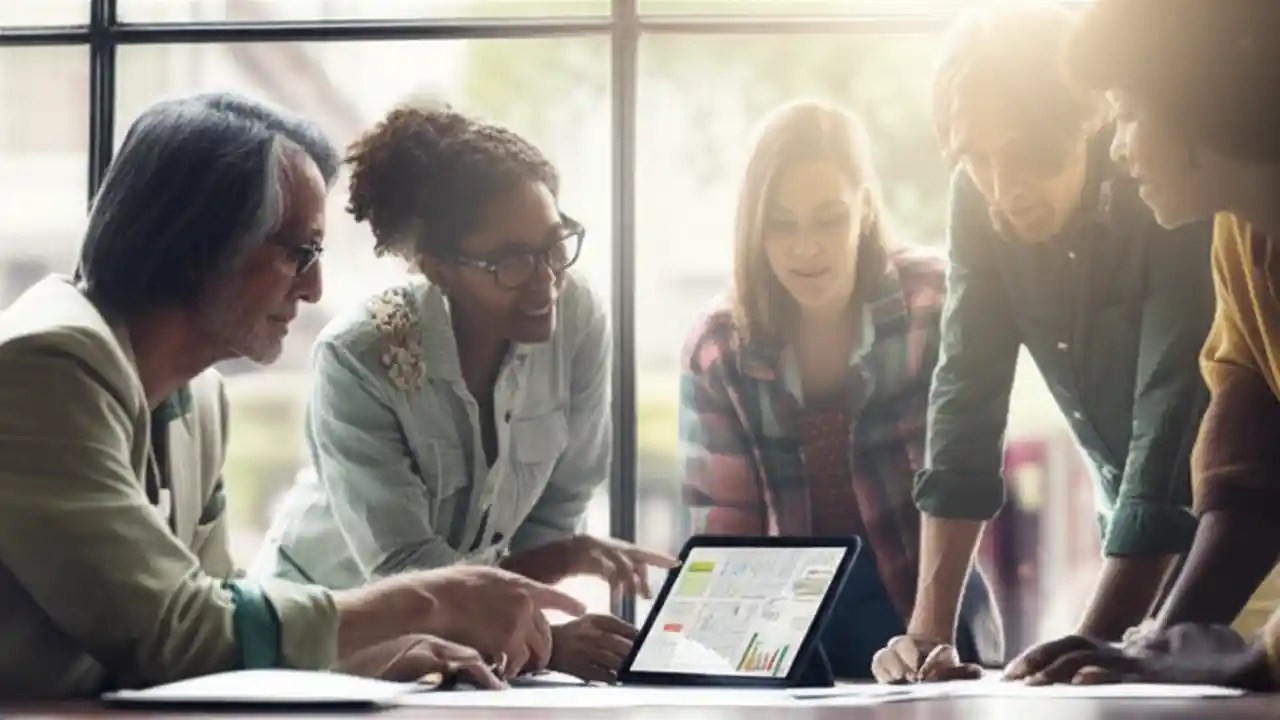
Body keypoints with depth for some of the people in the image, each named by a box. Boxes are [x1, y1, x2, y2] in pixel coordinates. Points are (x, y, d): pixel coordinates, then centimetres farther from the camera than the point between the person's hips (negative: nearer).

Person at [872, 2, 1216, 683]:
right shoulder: (979, 201, -12)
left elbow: (1173, 430, -33)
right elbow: (966, 398, -13)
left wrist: (1087, 651, -41)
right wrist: (928, 631, -22)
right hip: (1131, 528, 5)